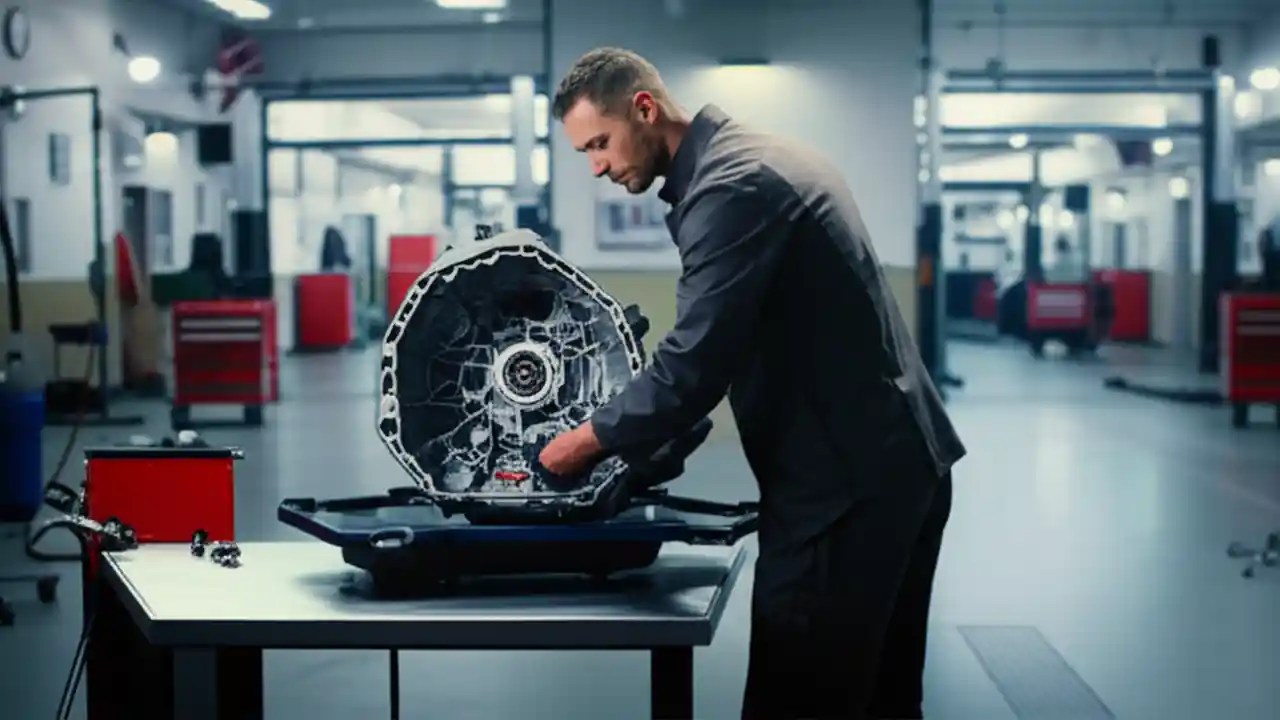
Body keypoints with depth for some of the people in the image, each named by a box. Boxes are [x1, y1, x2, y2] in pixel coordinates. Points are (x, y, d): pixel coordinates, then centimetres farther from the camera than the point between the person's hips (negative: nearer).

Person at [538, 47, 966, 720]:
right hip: (902, 463, 10)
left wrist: (587, 440, -8)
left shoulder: (729, 188, -17)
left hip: (844, 486, -10)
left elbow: (693, 363, -21)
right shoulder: (765, 156, 15)